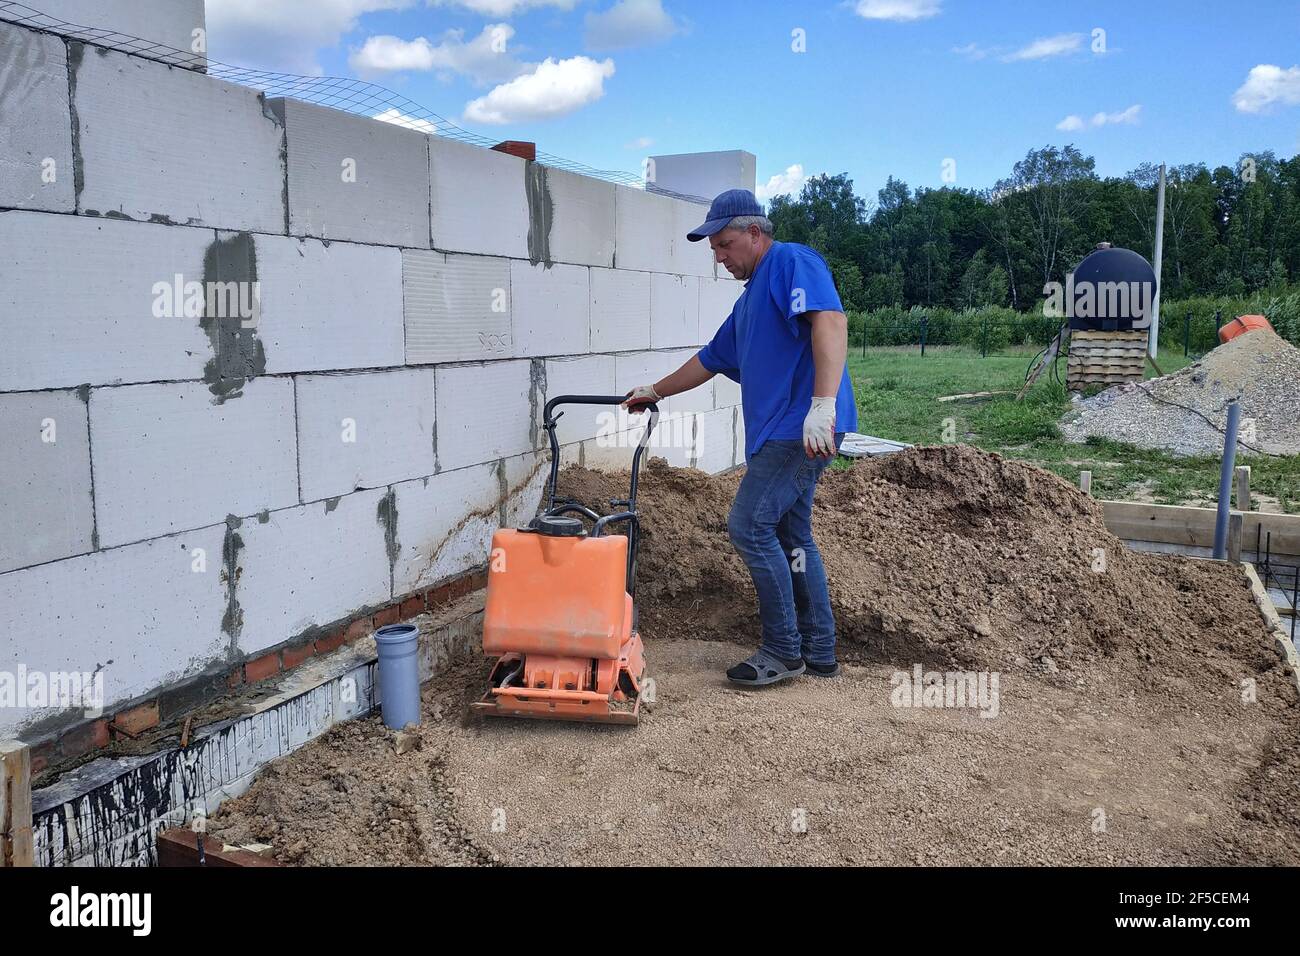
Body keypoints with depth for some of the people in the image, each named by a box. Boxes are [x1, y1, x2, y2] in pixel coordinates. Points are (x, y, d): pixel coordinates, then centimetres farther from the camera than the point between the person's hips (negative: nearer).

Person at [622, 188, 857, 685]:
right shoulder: (750, 299, 25)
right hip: (782, 433, 10)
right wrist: (654, 392, 38)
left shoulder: (792, 261, -5)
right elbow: (710, 360, 34)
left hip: (803, 428, -10)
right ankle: (818, 653, 19)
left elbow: (831, 320, -22)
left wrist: (823, 403, -32)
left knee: (749, 526, -10)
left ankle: (783, 651, 0)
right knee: (792, 536, 11)